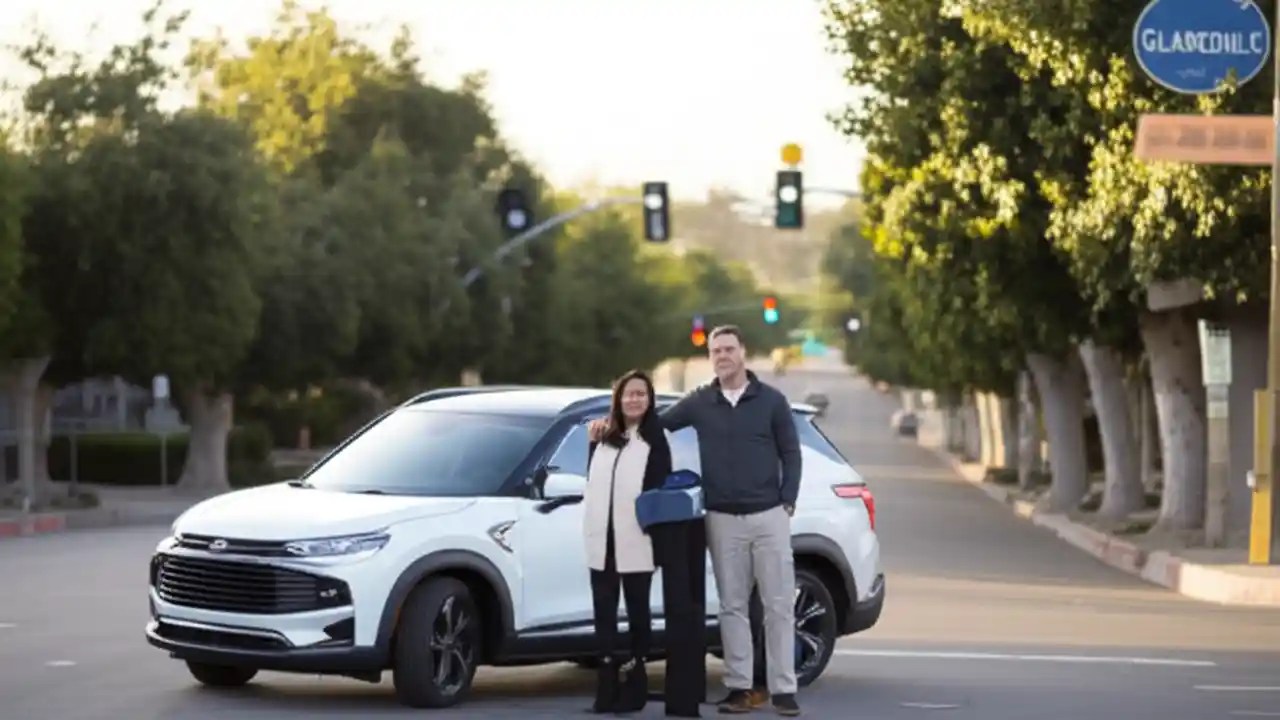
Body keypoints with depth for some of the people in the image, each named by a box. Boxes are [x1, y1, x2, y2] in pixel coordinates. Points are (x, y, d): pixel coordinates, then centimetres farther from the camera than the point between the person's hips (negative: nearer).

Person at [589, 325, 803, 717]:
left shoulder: (772, 400, 2)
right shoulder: (699, 403, 5)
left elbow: (790, 453, 4)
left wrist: (787, 502, -4)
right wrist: (611, 422, -4)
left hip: (768, 516, -2)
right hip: (723, 520, 2)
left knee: (778, 605, -3)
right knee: (732, 606, 4)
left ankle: (783, 688, 0)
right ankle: (740, 687, 9)